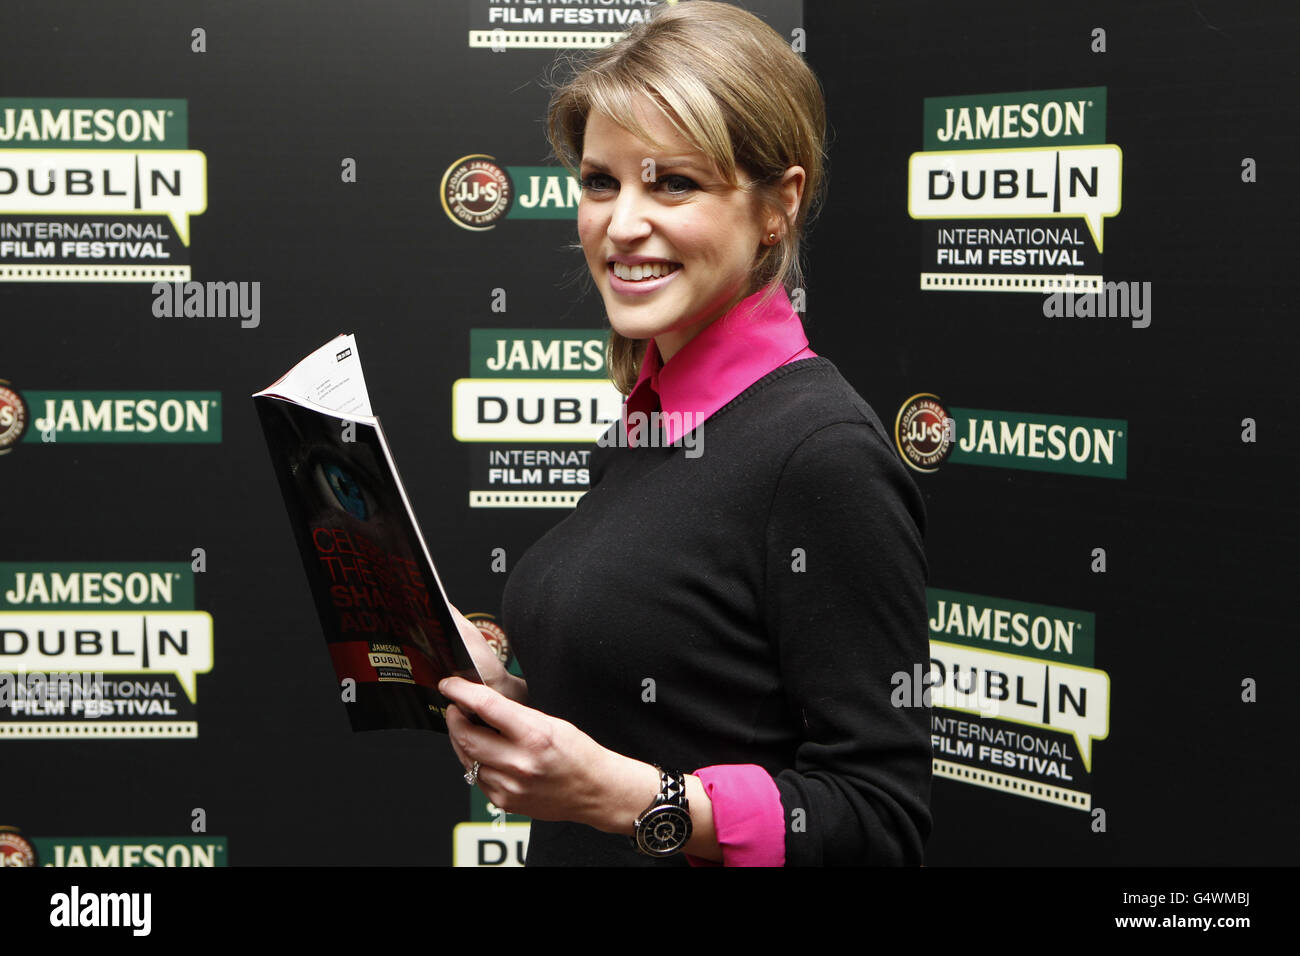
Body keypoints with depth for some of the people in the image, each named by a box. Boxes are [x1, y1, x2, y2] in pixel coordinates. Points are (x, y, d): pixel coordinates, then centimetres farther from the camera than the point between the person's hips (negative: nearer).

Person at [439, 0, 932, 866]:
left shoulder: (827, 452, -20)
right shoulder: (642, 422, 5)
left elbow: (881, 822, -22)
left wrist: (626, 794, -29)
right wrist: (508, 697, -3)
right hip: (570, 854, 8)